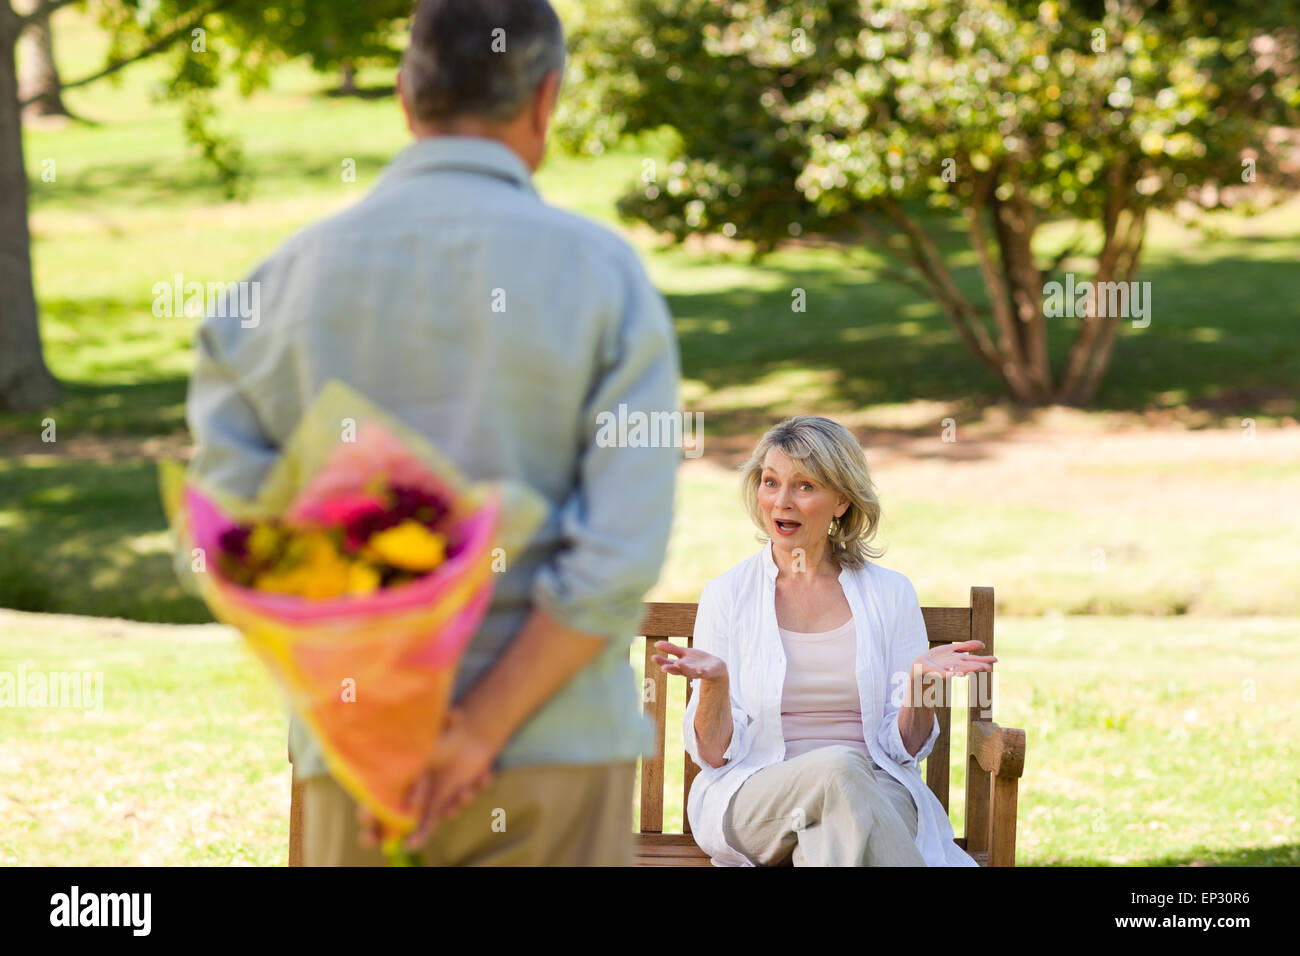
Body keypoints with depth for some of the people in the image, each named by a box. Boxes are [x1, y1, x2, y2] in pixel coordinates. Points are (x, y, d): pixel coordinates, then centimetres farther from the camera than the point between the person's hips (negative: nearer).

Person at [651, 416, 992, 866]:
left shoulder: (890, 594, 9)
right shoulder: (727, 596, 6)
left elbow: (905, 748, 7)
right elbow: (714, 753, 2)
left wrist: (921, 682, -13)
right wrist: (713, 683, -18)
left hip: (877, 792, 0)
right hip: (753, 794, 0)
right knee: (839, 768, -34)